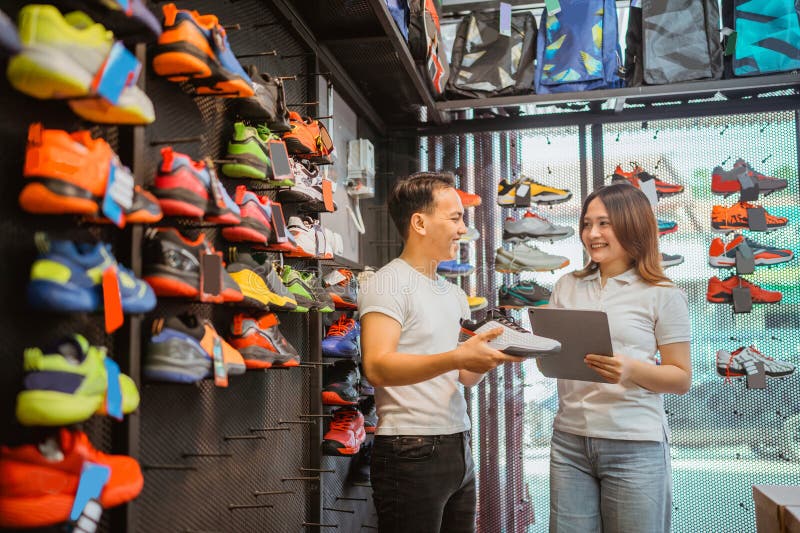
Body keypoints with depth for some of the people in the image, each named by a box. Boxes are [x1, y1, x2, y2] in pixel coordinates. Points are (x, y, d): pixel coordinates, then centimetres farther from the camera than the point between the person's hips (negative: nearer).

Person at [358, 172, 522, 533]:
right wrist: (458, 357, -30)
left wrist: (495, 355, -3)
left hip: (459, 448, 8)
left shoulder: (454, 294, 15)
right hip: (410, 452, -8)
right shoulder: (388, 284, -10)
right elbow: (377, 367, -23)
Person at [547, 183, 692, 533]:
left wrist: (632, 370, -19)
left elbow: (682, 379, -2)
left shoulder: (663, 295, -3)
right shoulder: (567, 287, 9)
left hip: (635, 446, -3)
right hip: (569, 441, 4)